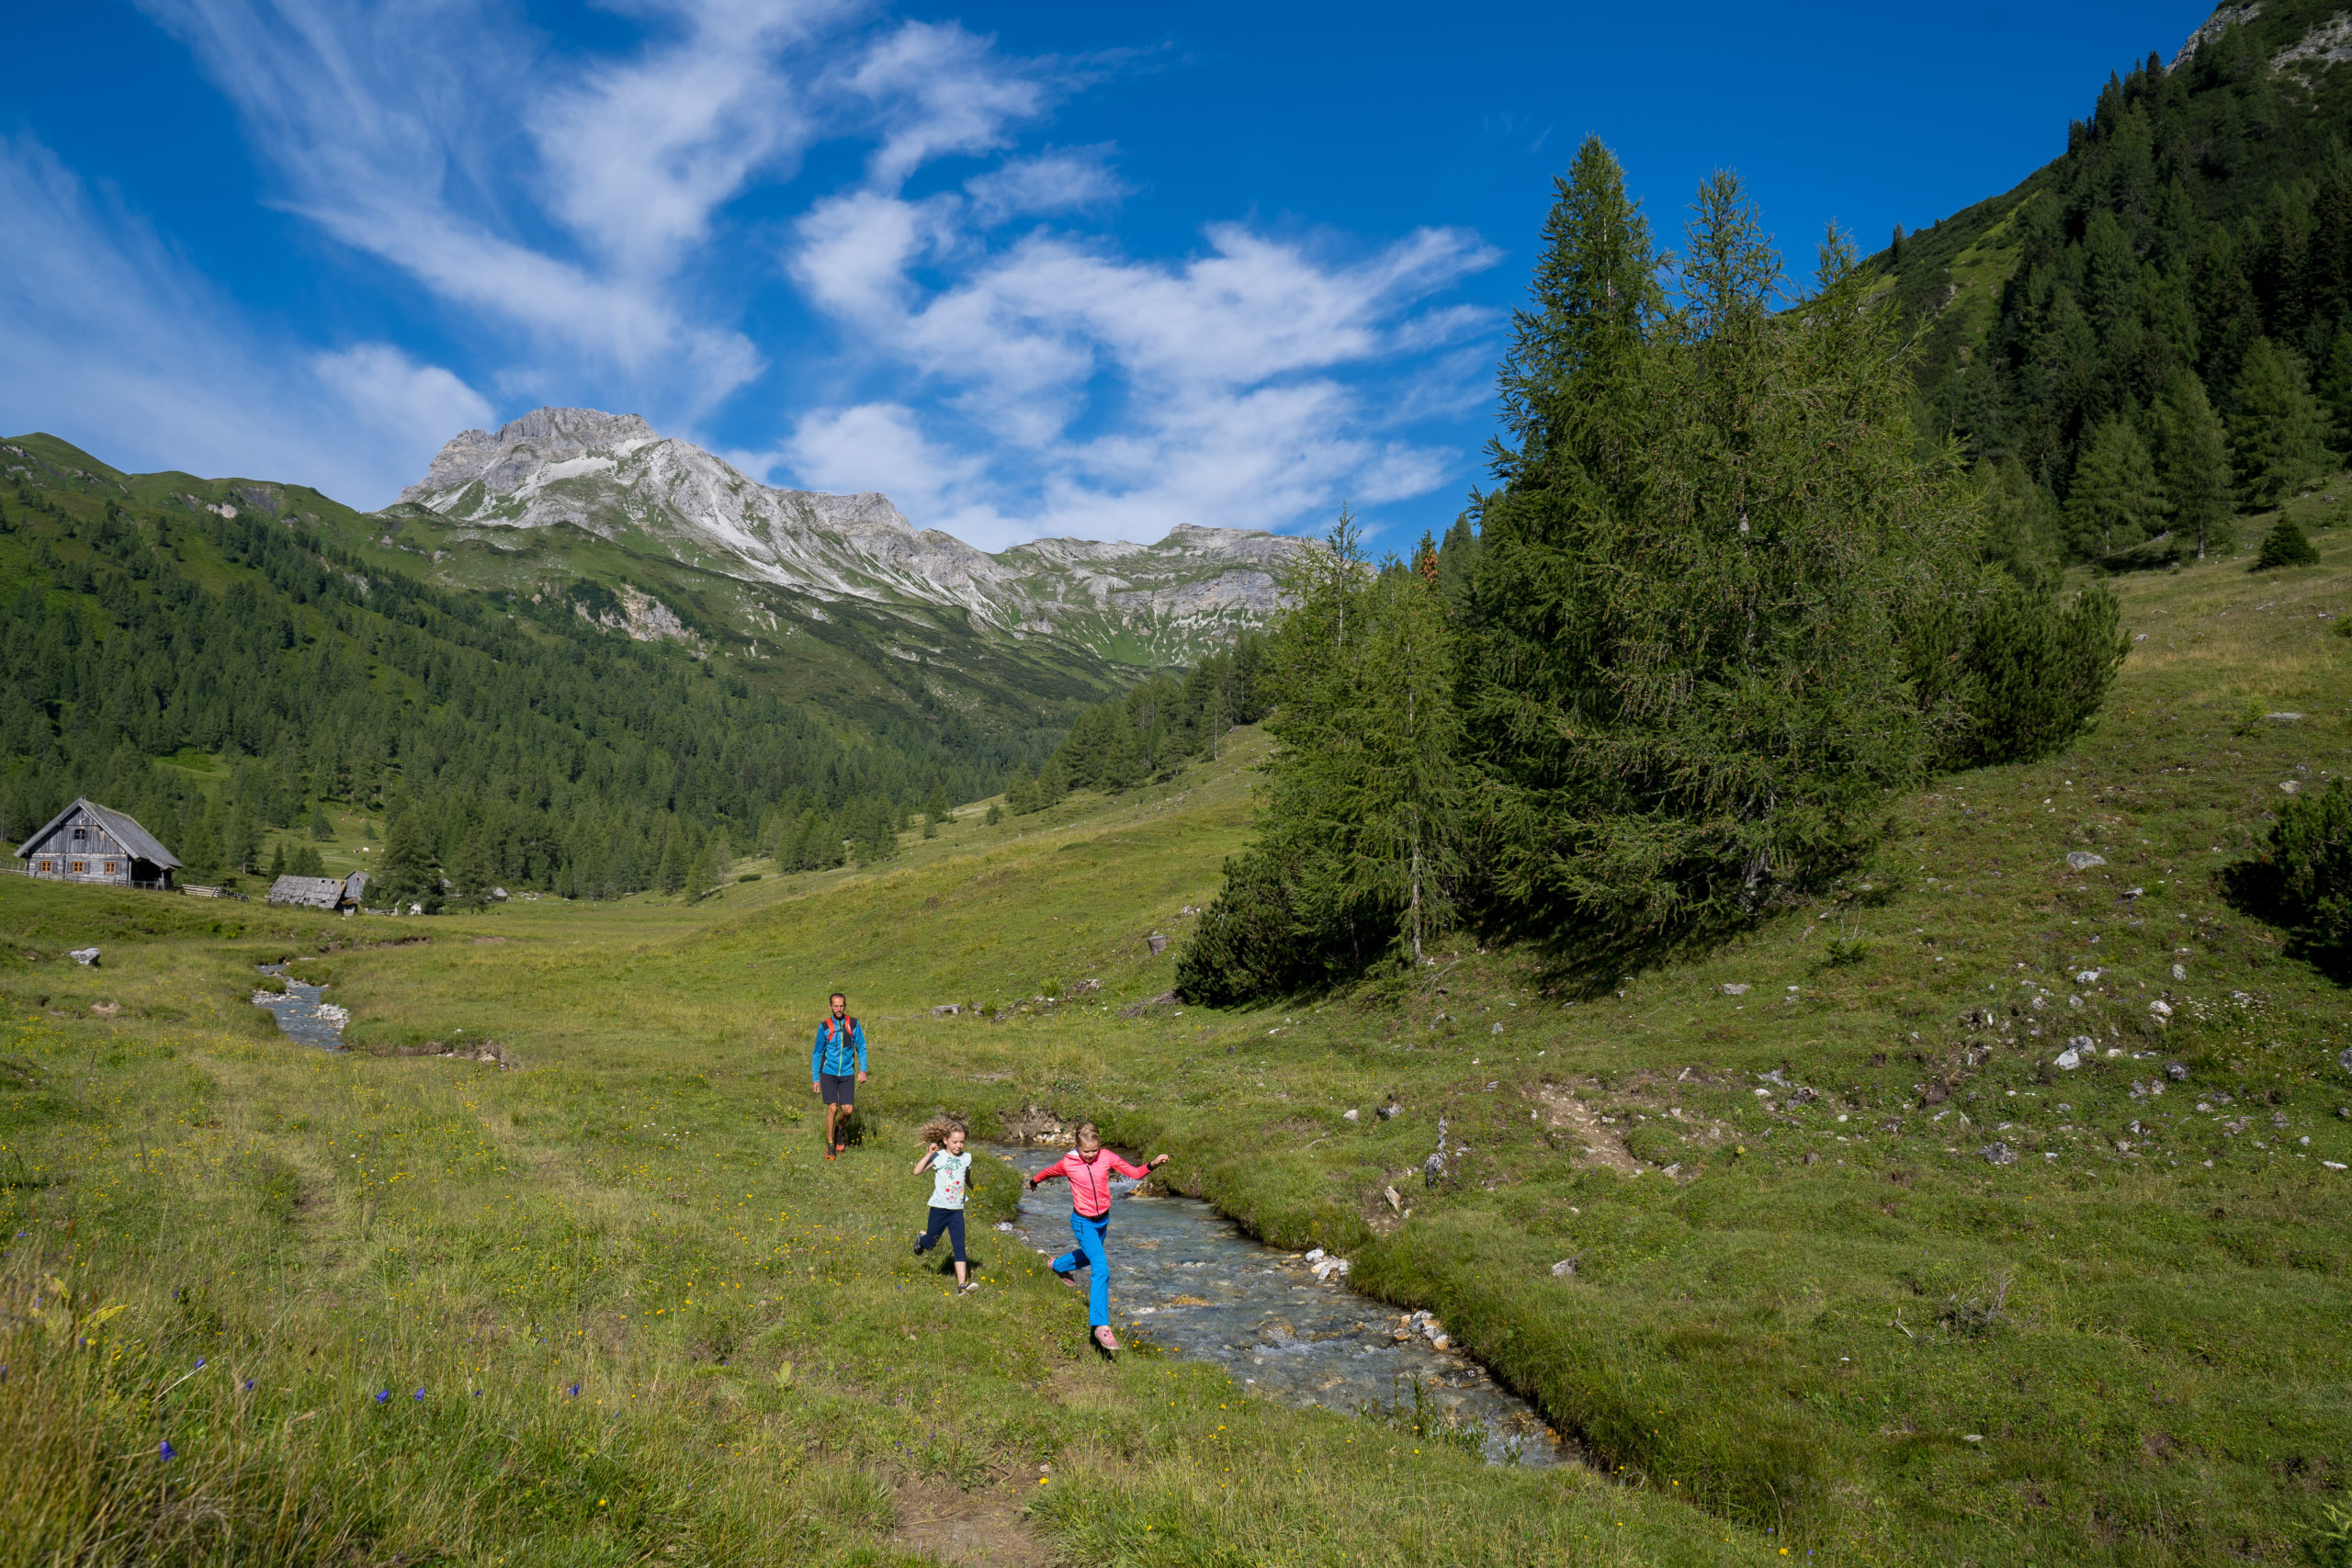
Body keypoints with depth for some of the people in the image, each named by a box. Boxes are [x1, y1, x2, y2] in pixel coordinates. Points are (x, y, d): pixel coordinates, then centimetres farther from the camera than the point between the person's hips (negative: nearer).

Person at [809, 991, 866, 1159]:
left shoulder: (853, 1024, 2)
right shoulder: (824, 1027, -1)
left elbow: (861, 1048, 8)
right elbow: (817, 1054, 7)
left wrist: (863, 1069, -5)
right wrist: (815, 1079, 5)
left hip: (847, 1074, 1)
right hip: (828, 1073, -1)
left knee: (848, 1110, -6)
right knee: (832, 1108, -10)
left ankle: (840, 1129, 28)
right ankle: (830, 1146, 5)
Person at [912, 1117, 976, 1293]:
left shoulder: (966, 1158, 5)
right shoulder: (939, 1157, -8)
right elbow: (917, 1171, -19)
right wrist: (930, 1154, -24)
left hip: (957, 1210, 2)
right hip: (939, 1208, -2)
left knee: (959, 1247, -6)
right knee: (930, 1244, 13)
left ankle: (962, 1284, -9)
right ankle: (921, 1239, 50)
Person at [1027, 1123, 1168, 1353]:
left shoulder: (1107, 1157, -10)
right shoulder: (1067, 1164, -14)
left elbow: (1135, 1172, -11)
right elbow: (1048, 1172, 6)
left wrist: (1153, 1164, -29)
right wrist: (1034, 1181, 24)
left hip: (1103, 1219, 5)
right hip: (1083, 1222, -5)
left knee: (1089, 1255, 31)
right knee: (1101, 1269, -18)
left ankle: (1059, 1265, 63)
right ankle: (1101, 1327, -17)